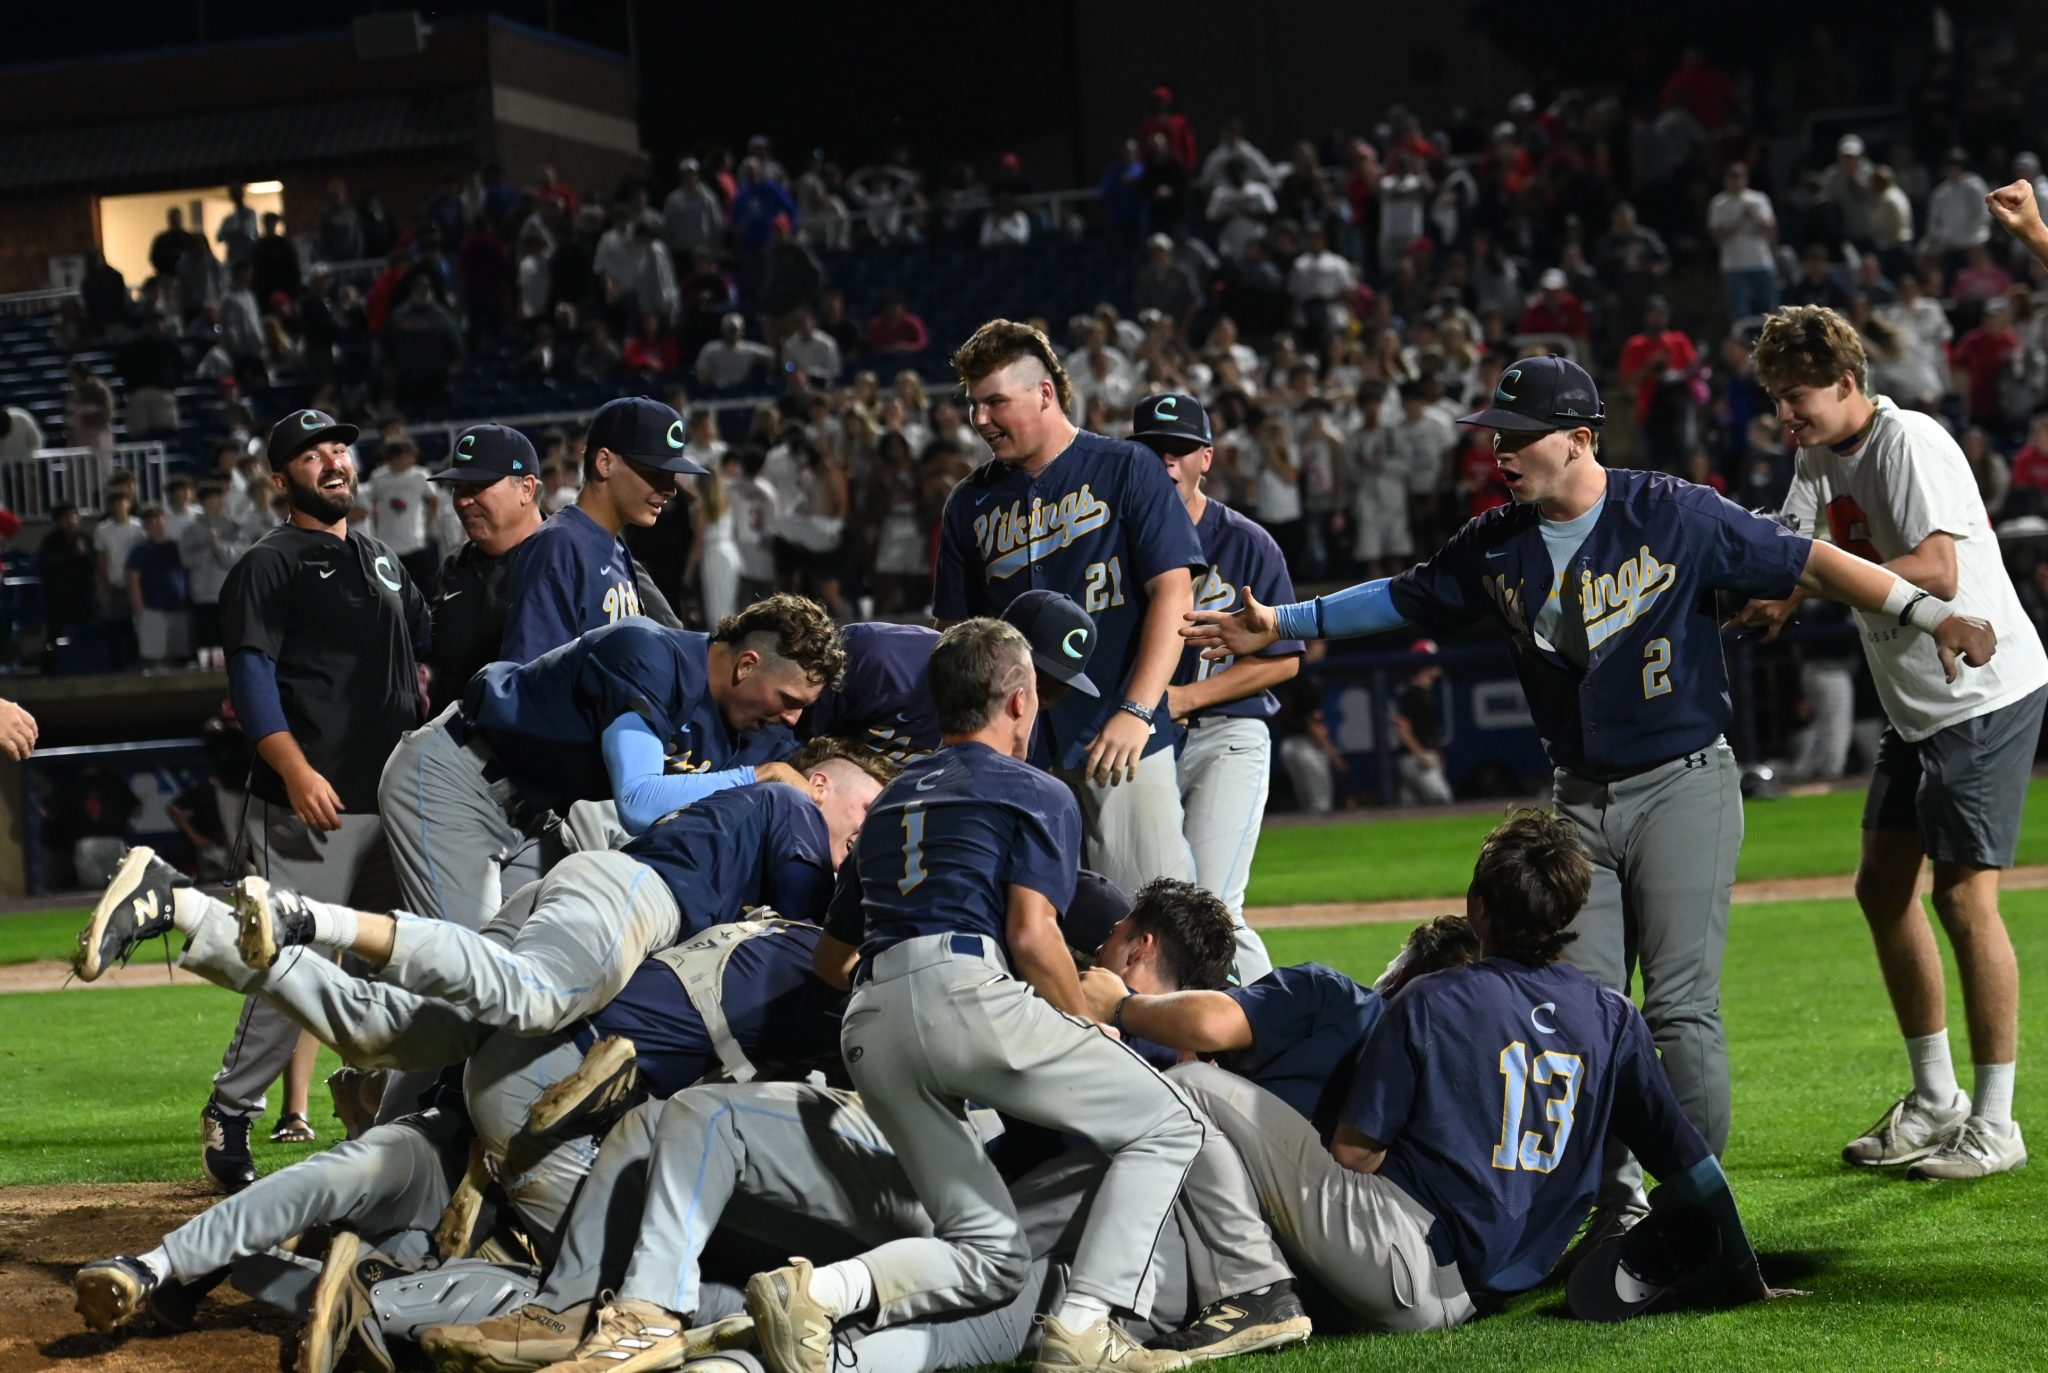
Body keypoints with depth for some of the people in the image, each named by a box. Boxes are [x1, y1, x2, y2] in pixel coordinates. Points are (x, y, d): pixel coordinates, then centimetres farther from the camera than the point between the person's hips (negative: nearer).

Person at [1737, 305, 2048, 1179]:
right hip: (1914, 705, 10)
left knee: (1963, 893, -10)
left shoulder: (1910, 443, -19)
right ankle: (1935, 1101, 23)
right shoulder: (1821, 456, 8)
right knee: (1883, 886, 11)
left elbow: (1937, 573, -29)